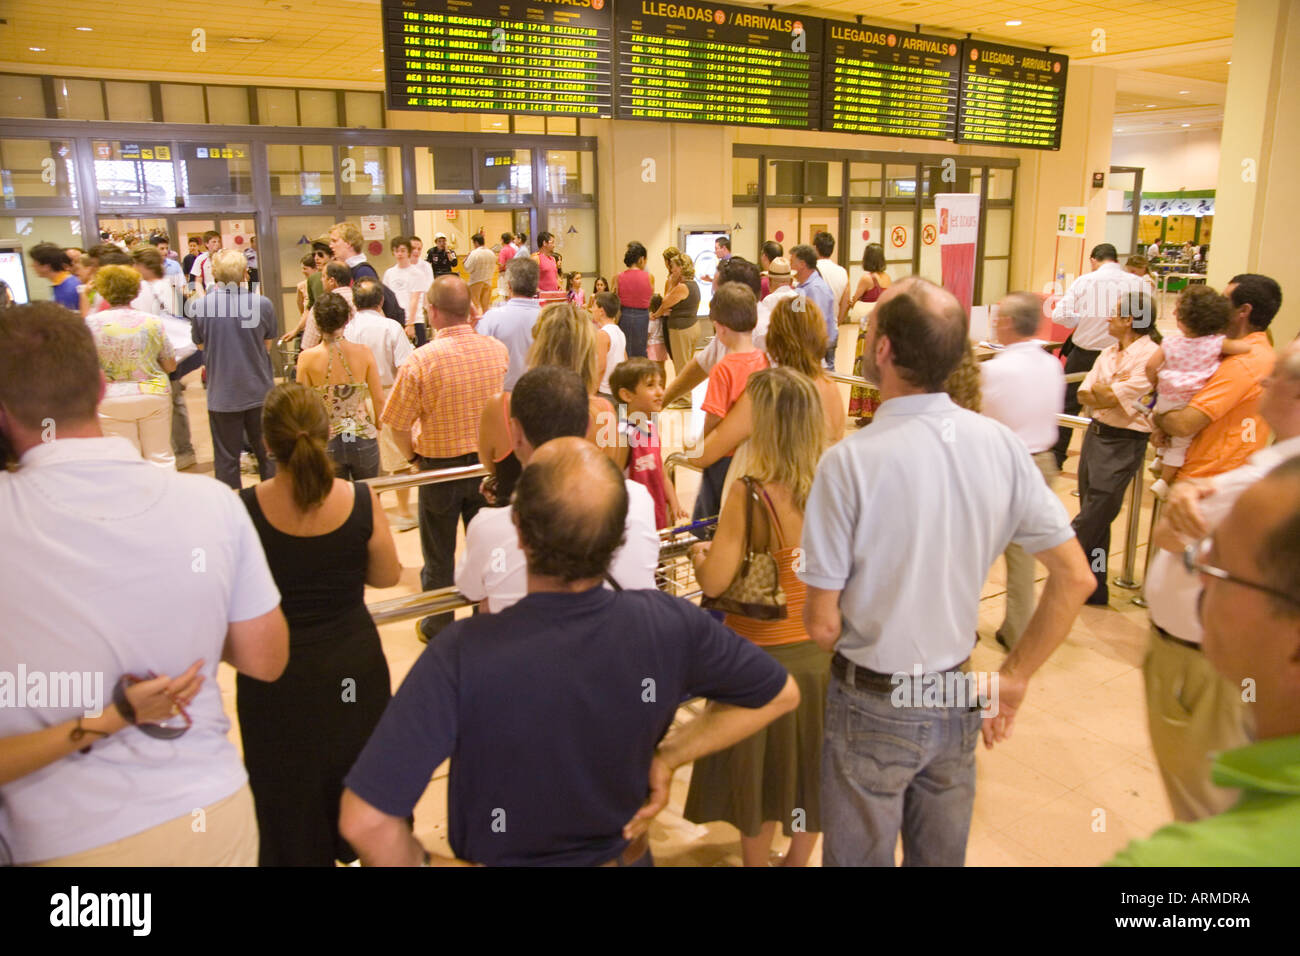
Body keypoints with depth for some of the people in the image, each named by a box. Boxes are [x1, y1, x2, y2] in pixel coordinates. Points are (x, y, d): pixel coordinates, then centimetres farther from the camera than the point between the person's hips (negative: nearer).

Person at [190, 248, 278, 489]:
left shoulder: (199, 306, -12)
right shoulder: (263, 304, -11)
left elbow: (200, 345, 4)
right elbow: (267, 346, 2)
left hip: (222, 394, -1)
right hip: (260, 392, 1)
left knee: (226, 458, 10)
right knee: (267, 453, 14)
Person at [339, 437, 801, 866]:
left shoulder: (464, 654, -35)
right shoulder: (670, 625, -25)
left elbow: (364, 819, -33)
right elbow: (780, 695, -10)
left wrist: (419, 861, -14)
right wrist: (669, 755, -10)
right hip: (624, 856, 2)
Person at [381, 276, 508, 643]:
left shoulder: (422, 359, -20)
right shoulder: (498, 350, -9)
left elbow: (397, 424, -14)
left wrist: (412, 455, 3)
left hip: (440, 467, -3)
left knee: (439, 556, 15)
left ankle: (438, 628, 30)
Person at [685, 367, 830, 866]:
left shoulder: (748, 501, -24)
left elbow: (713, 583, -24)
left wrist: (700, 555, -4)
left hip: (761, 657, -4)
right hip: (821, 653, 4)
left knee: (760, 772, 18)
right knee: (809, 768, 23)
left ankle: (756, 859, 39)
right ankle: (798, 859, 44)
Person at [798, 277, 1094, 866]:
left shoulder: (849, 461, -23)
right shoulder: (999, 445, -9)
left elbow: (822, 624, -18)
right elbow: (1075, 578, -4)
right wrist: (1014, 678, 4)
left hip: (872, 706, -4)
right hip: (956, 703, 5)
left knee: (860, 856, 18)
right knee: (941, 856, 25)